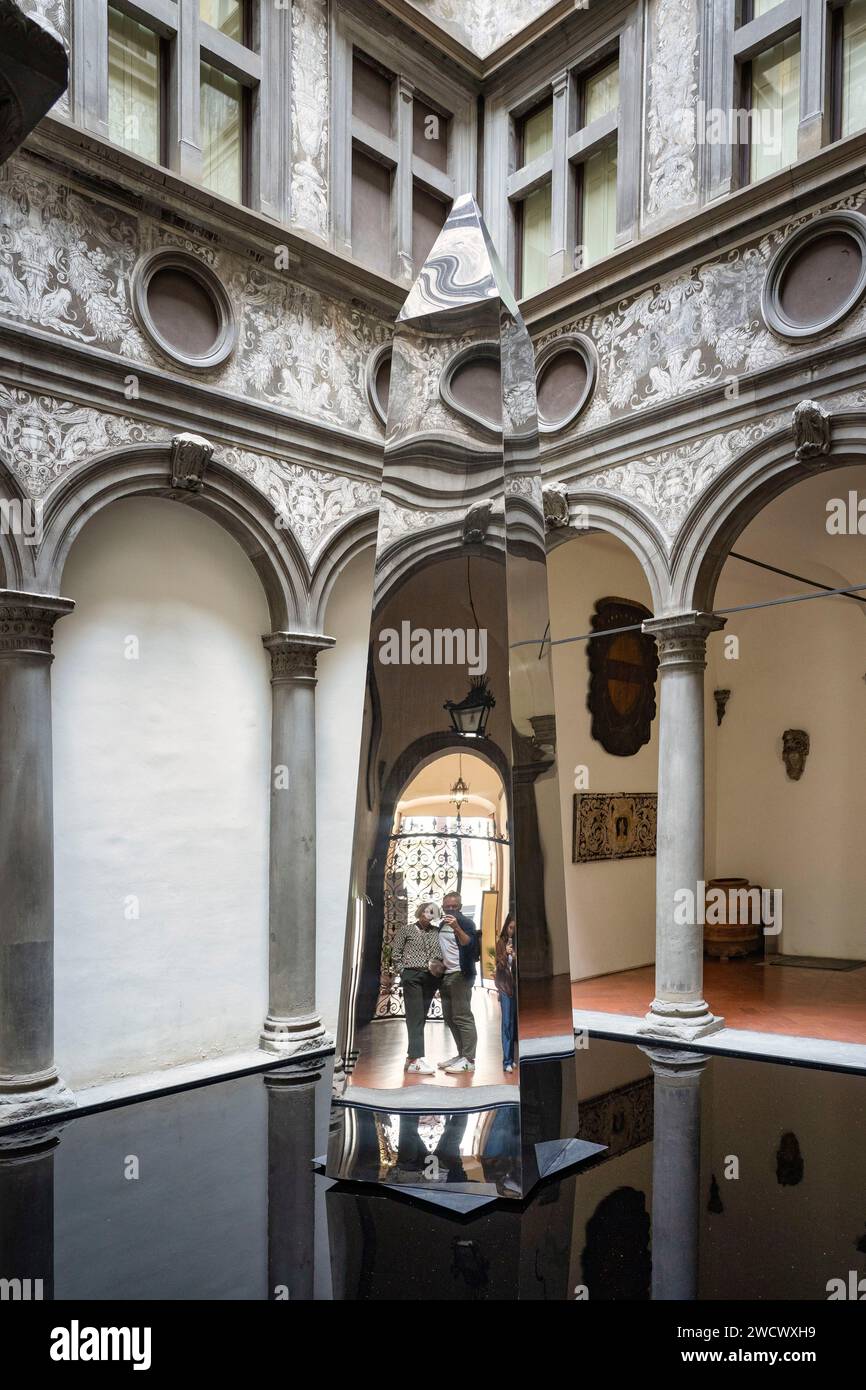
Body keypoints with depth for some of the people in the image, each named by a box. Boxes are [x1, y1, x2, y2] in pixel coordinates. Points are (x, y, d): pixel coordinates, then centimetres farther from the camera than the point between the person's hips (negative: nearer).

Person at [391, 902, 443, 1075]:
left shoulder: (437, 931, 13)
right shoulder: (406, 930, 5)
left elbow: (442, 954, 13)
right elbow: (395, 954, 4)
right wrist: (403, 971, -3)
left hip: (431, 978, 4)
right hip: (412, 977, -4)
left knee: (421, 1017, 5)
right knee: (415, 1016, -11)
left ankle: (412, 1056, 12)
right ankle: (416, 1059, -18)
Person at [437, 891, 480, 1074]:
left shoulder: (466, 922, -5)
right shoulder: (442, 925, 16)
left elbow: (469, 944, -21)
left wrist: (457, 928, -34)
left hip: (460, 975, -8)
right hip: (445, 975, 8)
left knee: (462, 1017, -10)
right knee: (449, 1018, 10)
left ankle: (469, 1060, -9)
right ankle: (461, 1055, 18)